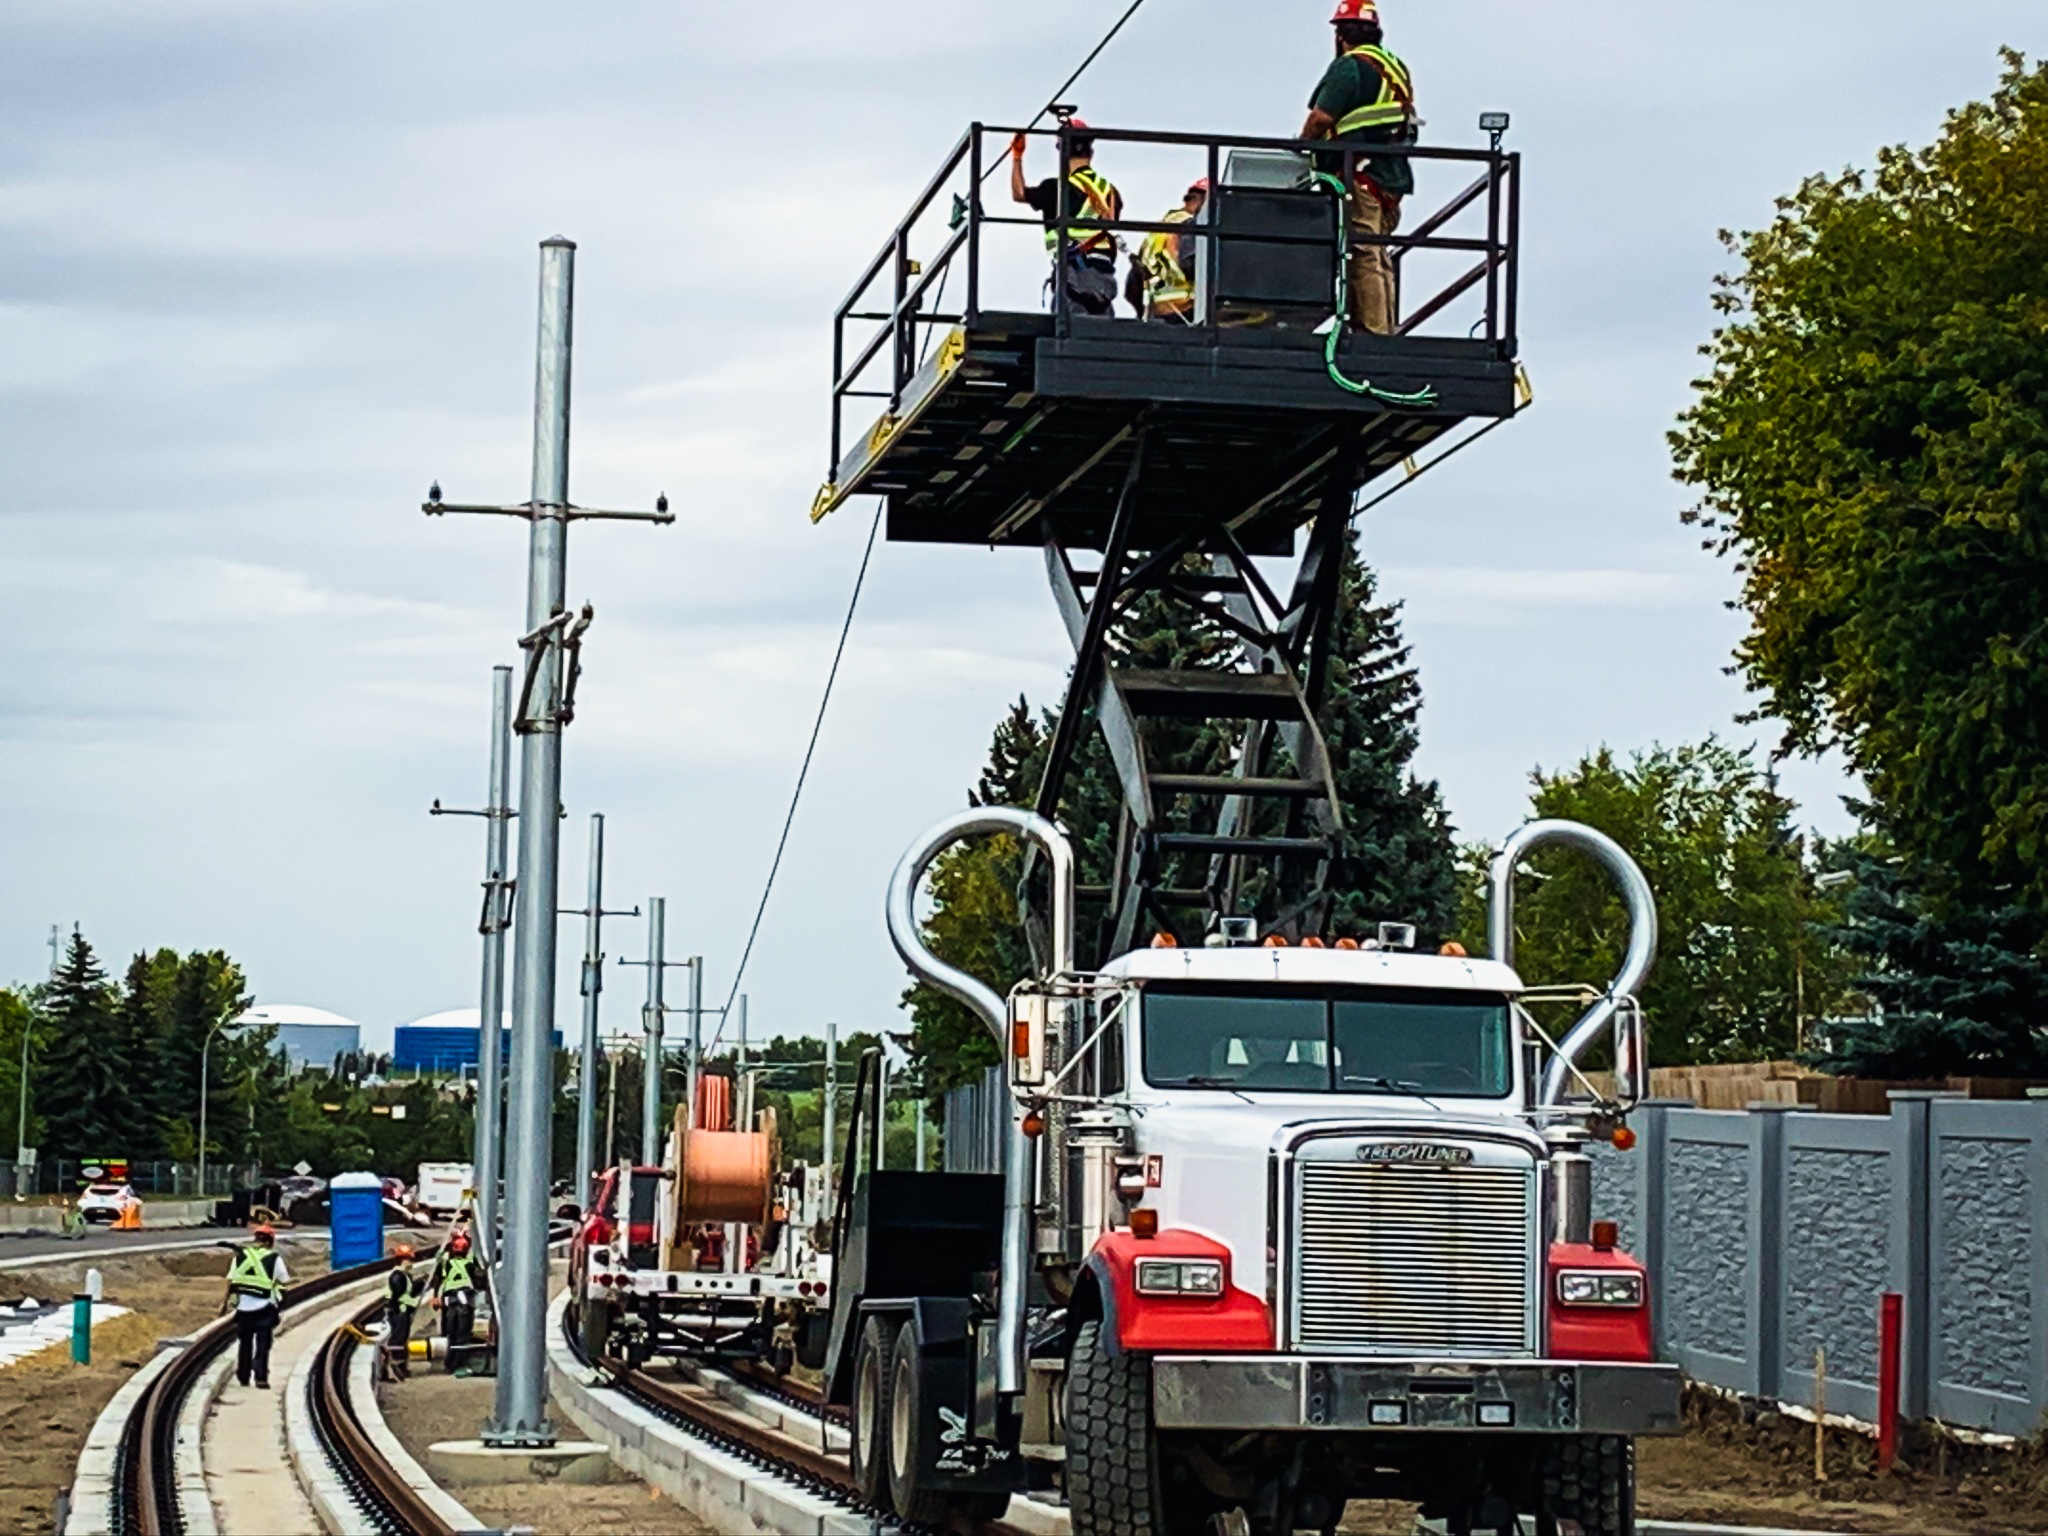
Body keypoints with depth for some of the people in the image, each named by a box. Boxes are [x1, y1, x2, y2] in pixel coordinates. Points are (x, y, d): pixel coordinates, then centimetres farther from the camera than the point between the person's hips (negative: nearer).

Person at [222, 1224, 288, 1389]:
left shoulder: (240, 1256, 5)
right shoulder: (274, 1258, -2)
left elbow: (230, 1280, 4)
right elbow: (285, 1281, 3)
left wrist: (225, 1301, 11)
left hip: (244, 1306, 3)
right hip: (265, 1307, -2)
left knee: (244, 1342, 15)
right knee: (262, 1343, 0)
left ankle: (243, 1376, 21)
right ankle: (261, 1377, -9)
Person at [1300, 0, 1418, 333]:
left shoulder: (1350, 66, -8)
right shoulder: (1395, 68, 21)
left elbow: (1322, 118, -13)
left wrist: (1302, 145, 5)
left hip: (1363, 177, -9)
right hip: (1393, 177, 9)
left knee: (1364, 255, -12)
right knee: (1378, 257, 10)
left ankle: (1370, 327, -17)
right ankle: (1384, 329, 9)